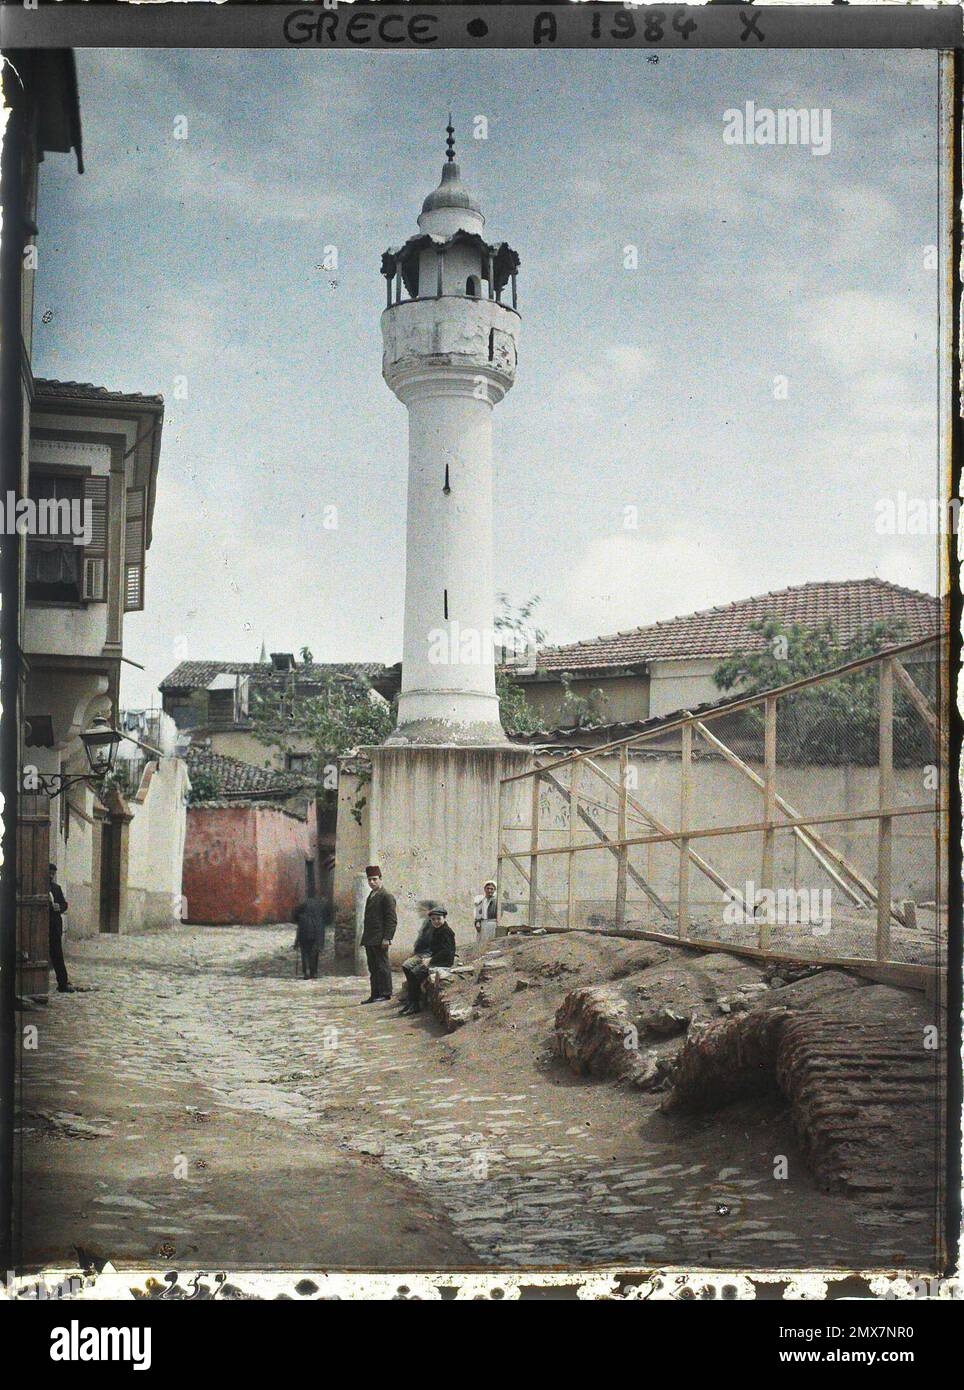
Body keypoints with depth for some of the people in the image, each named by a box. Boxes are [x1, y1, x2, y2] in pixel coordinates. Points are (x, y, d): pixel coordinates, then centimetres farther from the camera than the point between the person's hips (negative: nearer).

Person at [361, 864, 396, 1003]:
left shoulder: (386, 896, -8)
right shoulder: (370, 897, 20)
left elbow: (392, 919, -14)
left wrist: (386, 938, -20)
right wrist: (365, 938, 18)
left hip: (379, 940, -9)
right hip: (369, 940, 9)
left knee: (382, 967, -5)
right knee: (373, 969, 10)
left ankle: (385, 994, -2)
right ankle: (375, 995, 13)